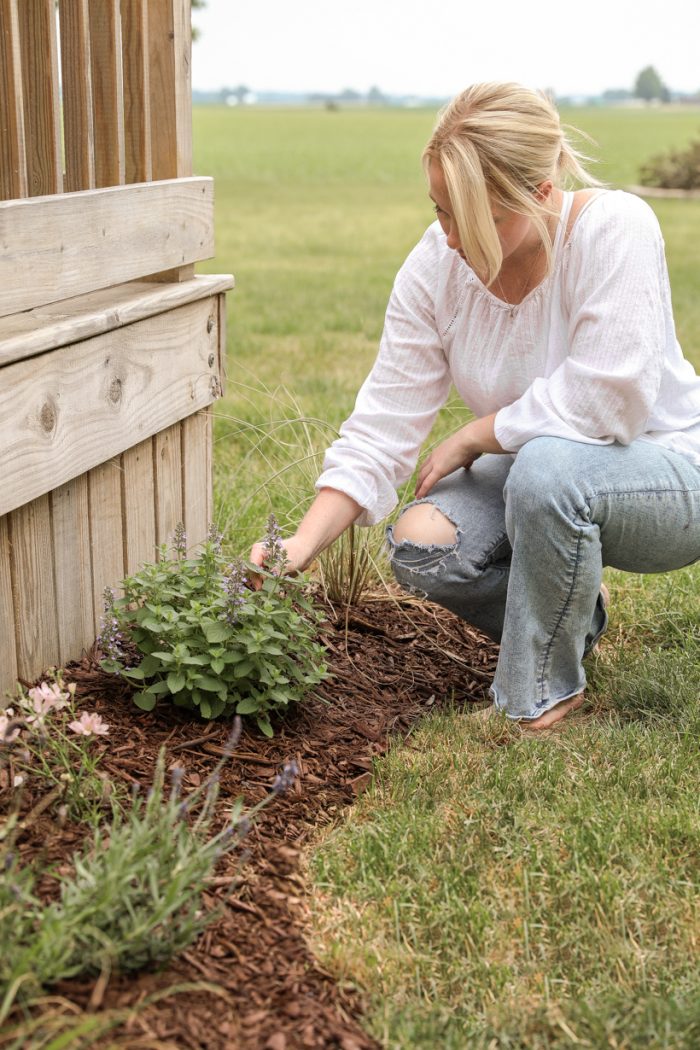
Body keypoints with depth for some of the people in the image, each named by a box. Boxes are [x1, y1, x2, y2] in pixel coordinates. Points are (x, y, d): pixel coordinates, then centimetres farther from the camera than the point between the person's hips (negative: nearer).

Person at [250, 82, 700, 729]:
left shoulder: (613, 227, -25)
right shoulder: (436, 264, -11)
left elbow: (606, 400, -31)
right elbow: (384, 425, -12)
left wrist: (470, 438, -19)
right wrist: (303, 543, -23)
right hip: (530, 475, 5)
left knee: (547, 466, -37)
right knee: (418, 547, -21)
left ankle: (543, 689, -11)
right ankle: (572, 612, 11)